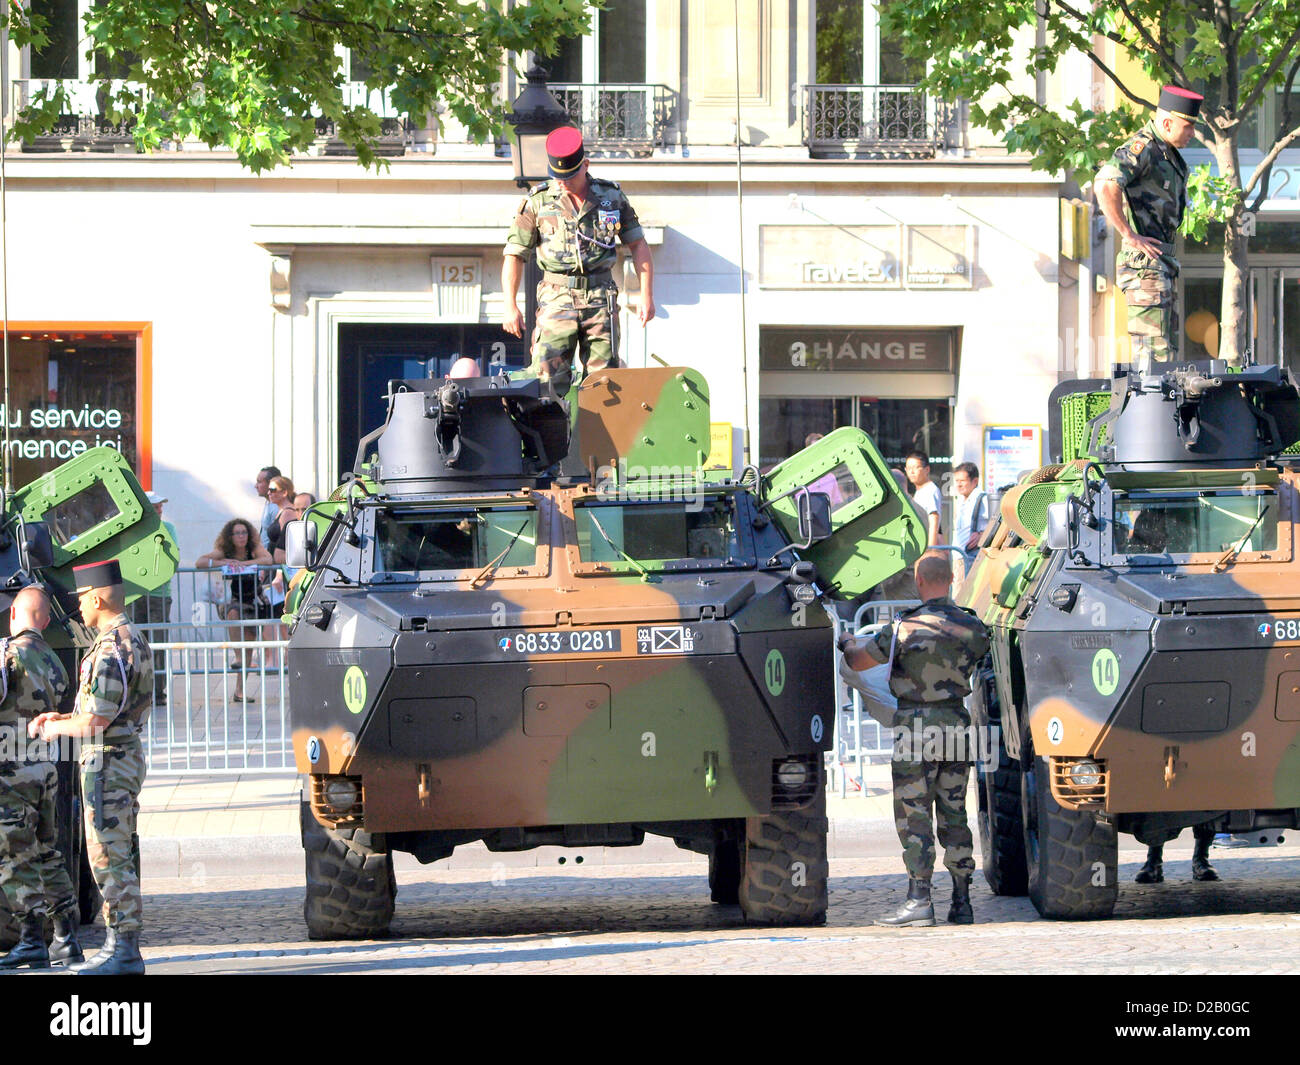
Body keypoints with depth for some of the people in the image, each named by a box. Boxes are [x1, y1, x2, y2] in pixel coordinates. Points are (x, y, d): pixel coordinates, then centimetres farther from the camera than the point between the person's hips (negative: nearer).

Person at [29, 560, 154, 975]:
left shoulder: (112, 647, -19)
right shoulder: (133, 639, 14)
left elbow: (97, 719, -23)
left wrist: (54, 728, -5)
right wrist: (62, 718, 18)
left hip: (107, 763, -10)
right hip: (127, 755, 10)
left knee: (109, 857, -8)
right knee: (119, 858, 12)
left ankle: (123, 952, -7)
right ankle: (120, 945, 16)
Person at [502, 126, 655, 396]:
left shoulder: (611, 195, 7)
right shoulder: (538, 200, 3)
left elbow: (638, 245, 14)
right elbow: (514, 254, 5)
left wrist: (647, 296, 6)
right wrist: (510, 306, -4)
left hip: (601, 299, 1)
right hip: (557, 300, -1)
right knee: (548, 378, -14)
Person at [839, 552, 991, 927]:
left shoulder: (905, 629, -11)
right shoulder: (973, 628, 1)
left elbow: (857, 661, -4)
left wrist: (849, 643, 21)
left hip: (915, 727, -5)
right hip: (956, 724, 5)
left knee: (914, 817, -3)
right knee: (954, 815, 11)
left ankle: (919, 900, -10)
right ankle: (962, 902, 12)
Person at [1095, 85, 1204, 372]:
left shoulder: (1168, 154, 18)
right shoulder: (1141, 148, -13)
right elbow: (1105, 185, -30)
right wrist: (1130, 237, -25)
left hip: (1162, 262, 10)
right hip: (1144, 262, -10)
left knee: (1167, 349, 11)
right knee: (1154, 351, -14)